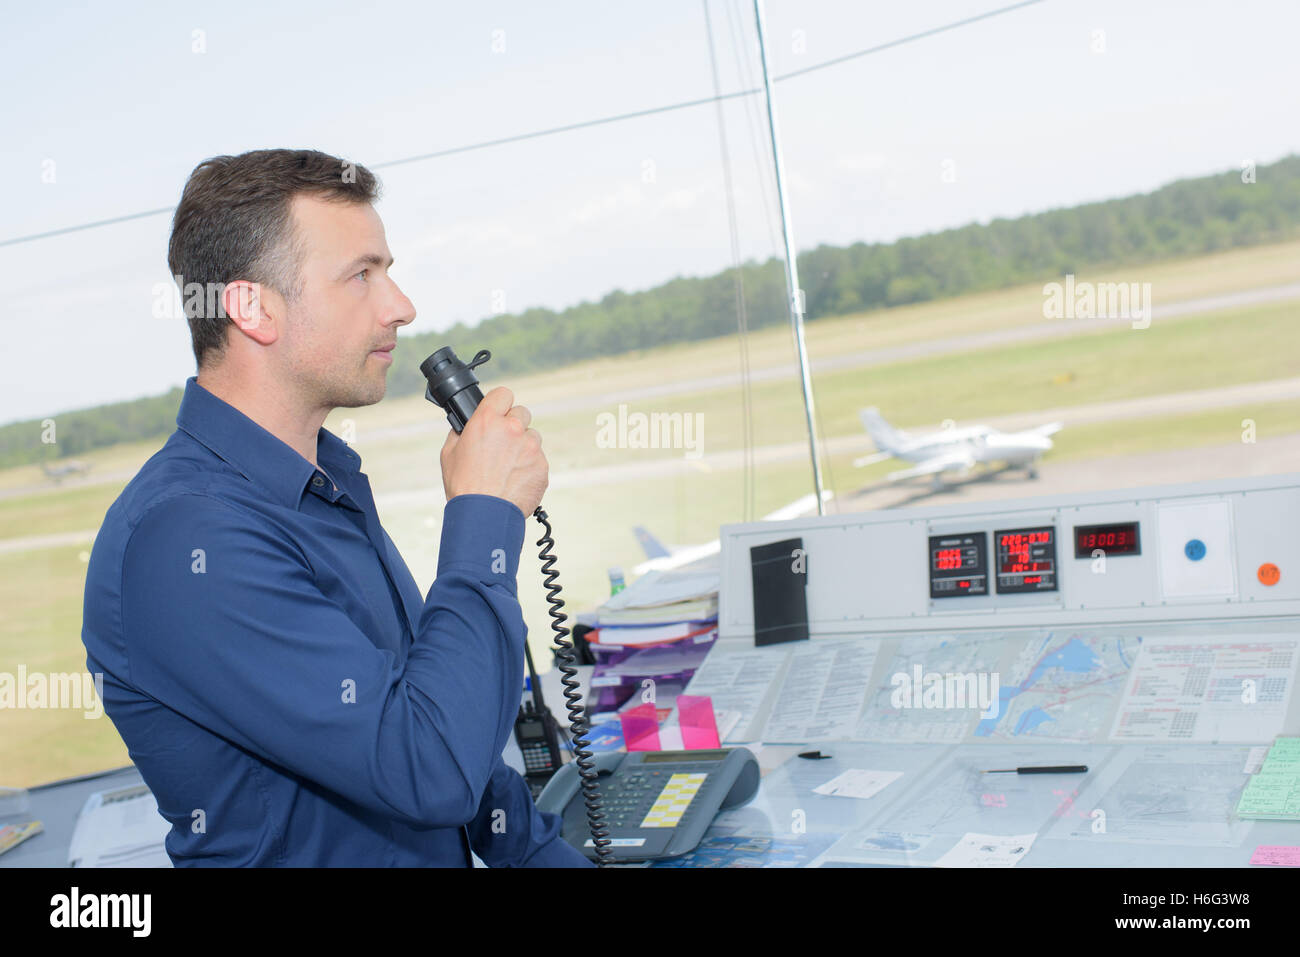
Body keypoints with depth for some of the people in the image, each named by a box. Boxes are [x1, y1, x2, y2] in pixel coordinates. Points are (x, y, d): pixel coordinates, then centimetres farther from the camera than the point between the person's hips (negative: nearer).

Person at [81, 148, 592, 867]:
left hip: (444, 854, 7)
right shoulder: (184, 540, -20)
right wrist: (484, 516, -16)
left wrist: (542, 852, 8)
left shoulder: (329, 482, 9)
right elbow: (432, 772, -25)